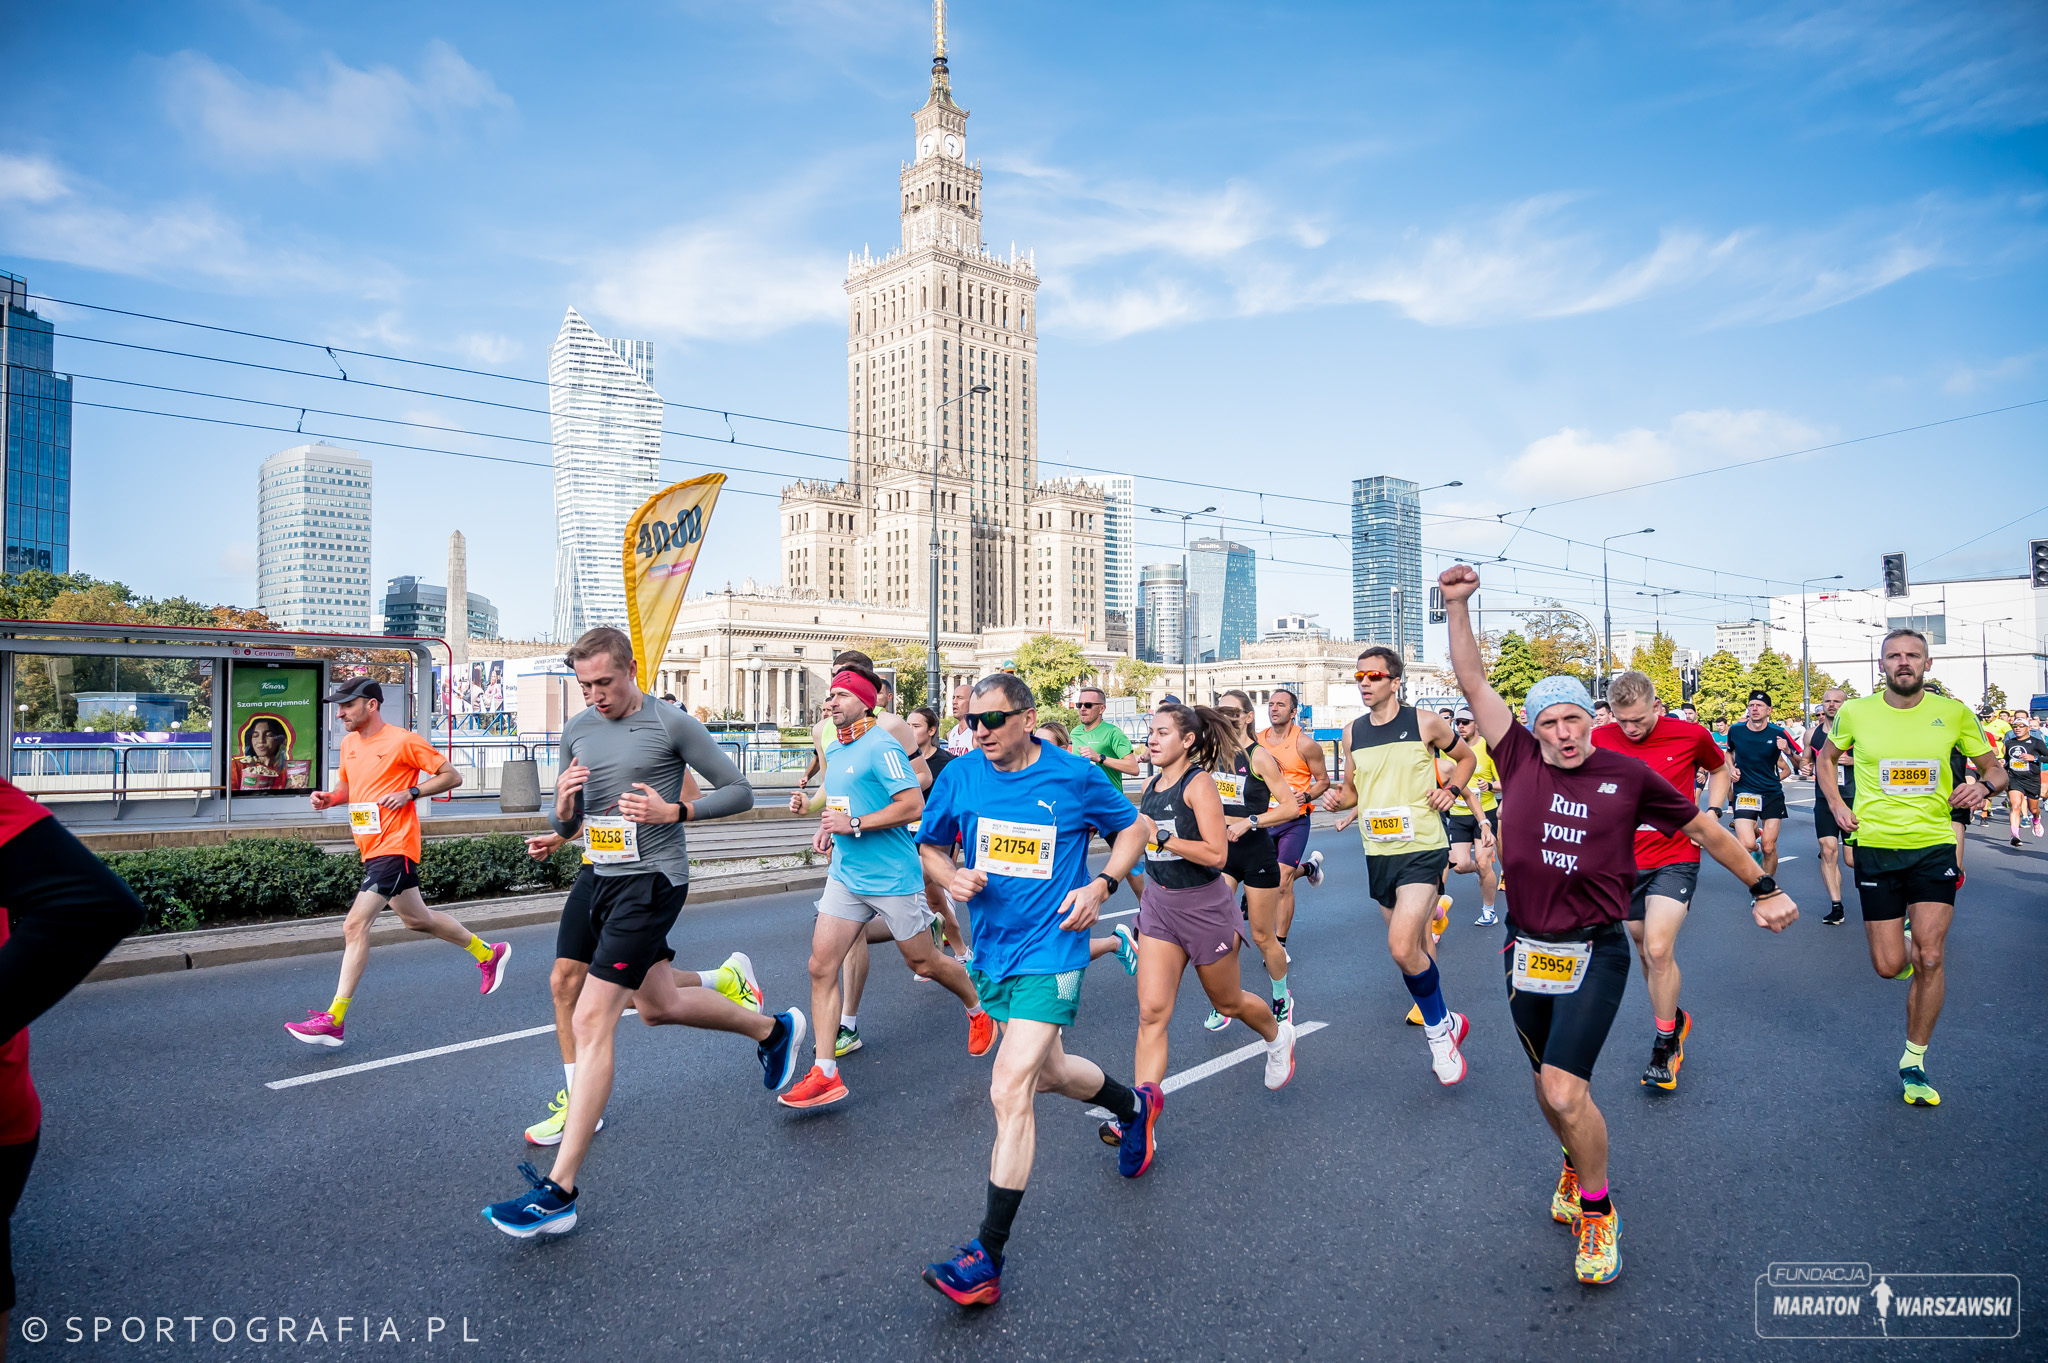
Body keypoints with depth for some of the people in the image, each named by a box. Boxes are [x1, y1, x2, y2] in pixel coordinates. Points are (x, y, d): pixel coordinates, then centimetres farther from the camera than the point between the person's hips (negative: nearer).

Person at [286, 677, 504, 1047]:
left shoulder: (403, 741, -12)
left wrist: (410, 793, -18)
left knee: (355, 925, -13)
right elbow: (348, 787, 26)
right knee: (416, 919, 18)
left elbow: (452, 776, -7)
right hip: (372, 849, 9)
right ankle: (487, 952, 36)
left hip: (394, 847, -9)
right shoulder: (349, 743, 11)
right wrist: (329, 798, 4)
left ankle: (334, 1020, -6)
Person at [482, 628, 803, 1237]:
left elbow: (739, 791, -7)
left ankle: (558, 1192, -4)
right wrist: (564, 805, -9)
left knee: (591, 1023, -12)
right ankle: (773, 1029, 44)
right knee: (659, 1006, 21)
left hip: (651, 882, -8)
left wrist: (674, 810, -19)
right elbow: (567, 825, 14)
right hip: (602, 878, 8)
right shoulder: (576, 731, 8)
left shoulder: (672, 724, -11)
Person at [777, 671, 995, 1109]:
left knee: (923, 962, 9)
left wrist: (854, 824, -22)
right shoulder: (834, 751, 11)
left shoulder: (882, 747, -16)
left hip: (892, 877, -7)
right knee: (821, 966, -1)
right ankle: (825, 1074, 6)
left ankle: (979, 1009, 38)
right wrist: (830, 826, 9)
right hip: (845, 875, 8)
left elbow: (914, 805, -23)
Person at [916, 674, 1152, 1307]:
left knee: (1009, 1091, -14)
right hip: (992, 947, 6)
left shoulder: (1074, 777, -10)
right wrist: (953, 876, -10)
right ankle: (1136, 1105, 53)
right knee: (1048, 1072, 23)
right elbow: (930, 845, 12)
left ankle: (989, 1254, -2)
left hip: (1049, 950, -5)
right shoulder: (960, 776, -3)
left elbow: (1132, 826, 6)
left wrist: (1101, 885, -9)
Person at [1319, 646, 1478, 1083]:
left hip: (1422, 848, -5)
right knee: (1413, 949, 15)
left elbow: (1467, 757, 11)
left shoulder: (1424, 722, -6)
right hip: (1378, 851, 6)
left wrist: (1451, 790, -6)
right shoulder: (1354, 731, 7)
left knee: (1402, 947, -20)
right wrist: (1338, 799, -4)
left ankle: (1438, 1029, 4)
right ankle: (1446, 1022, 37)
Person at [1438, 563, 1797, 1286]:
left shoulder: (1629, 776, -2)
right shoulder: (1520, 759, 0)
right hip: (1527, 950, 3)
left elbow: (1703, 827, 12)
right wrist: (1457, 604, -5)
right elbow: (1474, 683, -1)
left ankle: (1598, 1211, 12)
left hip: (1595, 953, -3)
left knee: (1564, 1090, -13)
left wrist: (1763, 888, 15)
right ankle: (1578, 1165, 46)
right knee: (1548, 1088, 16)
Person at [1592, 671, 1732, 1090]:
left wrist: (1712, 812, 0)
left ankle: (1664, 1045, 1)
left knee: (1658, 947, -16)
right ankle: (1674, 1020, 37)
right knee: (1645, 951, 13)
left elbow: (1720, 770, 13)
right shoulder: (1601, 739, -5)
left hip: (1675, 858, -3)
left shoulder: (1691, 735, -8)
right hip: (1628, 862, 3)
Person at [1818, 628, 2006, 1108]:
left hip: (1934, 846, 0)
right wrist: (1836, 805, 1)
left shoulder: (1953, 712, -1)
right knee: (1889, 967, 1)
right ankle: (1902, 945, 40)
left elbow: (1995, 768, 9)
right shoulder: (1855, 712, -1)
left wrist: (1984, 785, -15)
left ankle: (1914, 1063, 10)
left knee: (1929, 958, -7)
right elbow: (1827, 759, 17)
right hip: (1875, 847, 0)